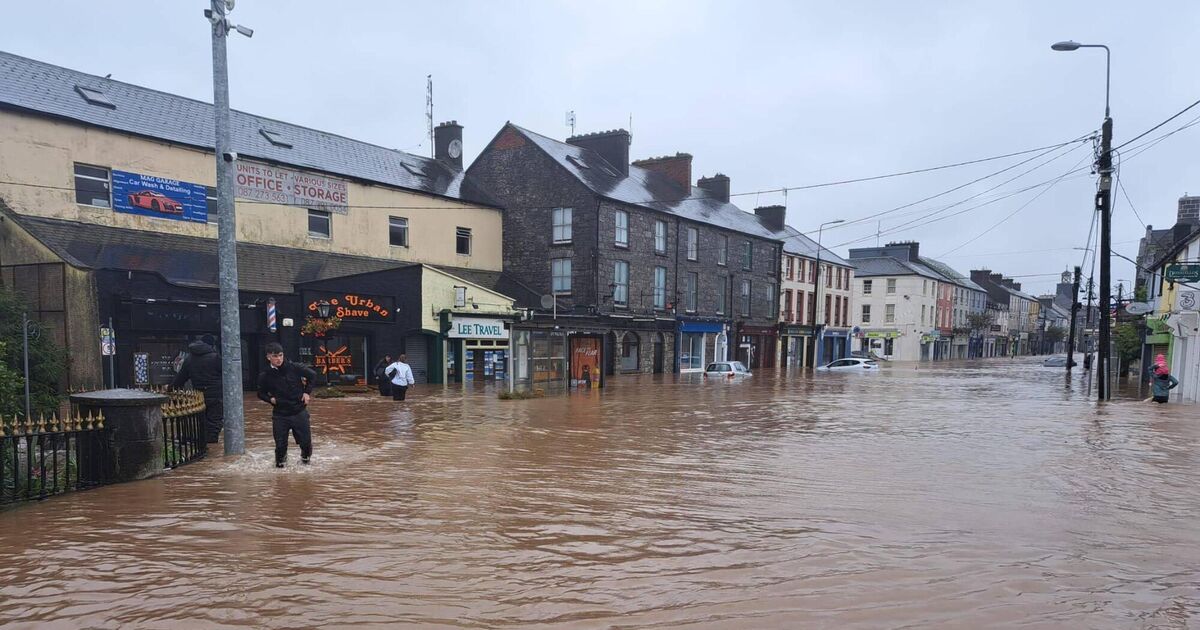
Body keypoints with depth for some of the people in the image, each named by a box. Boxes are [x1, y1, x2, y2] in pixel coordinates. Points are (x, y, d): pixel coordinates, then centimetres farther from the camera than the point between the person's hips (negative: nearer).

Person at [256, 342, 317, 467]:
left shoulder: (294, 368, -8)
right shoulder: (265, 376, -6)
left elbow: (312, 375, 7)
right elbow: (261, 393, 12)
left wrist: (307, 392, 2)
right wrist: (270, 399, -7)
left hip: (299, 411, 0)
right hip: (279, 415, 0)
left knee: (306, 441, 6)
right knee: (280, 444, 2)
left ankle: (305, 457, 38)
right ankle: (280, 461, 33)